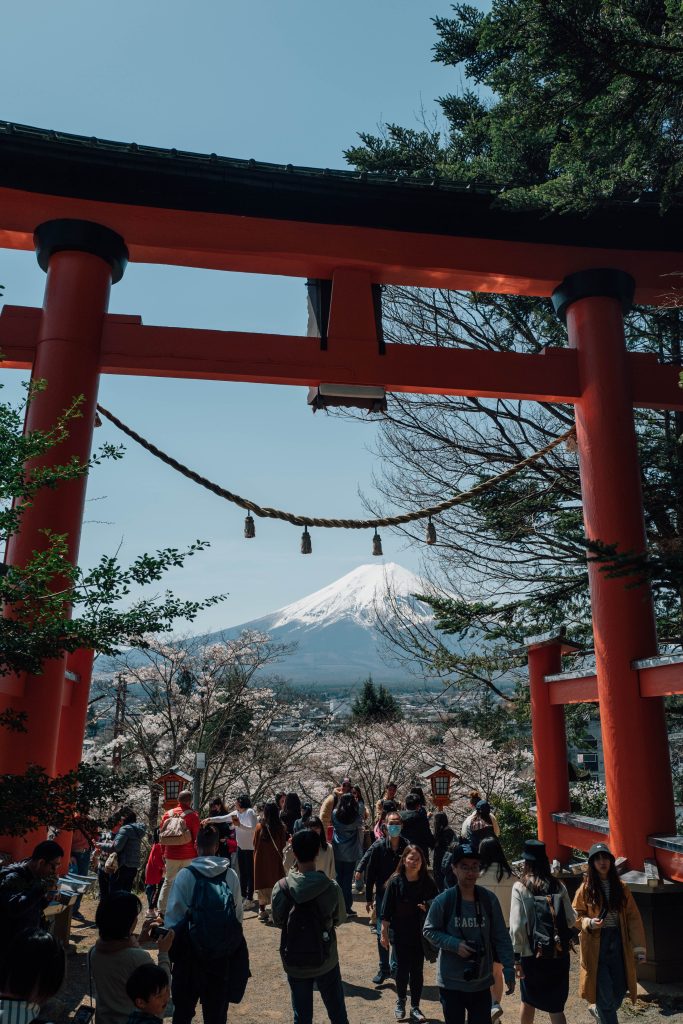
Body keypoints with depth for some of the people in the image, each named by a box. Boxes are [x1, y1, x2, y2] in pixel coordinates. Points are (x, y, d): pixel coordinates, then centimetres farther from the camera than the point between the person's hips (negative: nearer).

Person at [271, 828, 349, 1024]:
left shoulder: (281, 888, -17)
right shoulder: (332, 887, -17)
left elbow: (278, 922, -2)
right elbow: (340, 919, 0)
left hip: (294, 963, 1)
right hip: (326, 962, 0)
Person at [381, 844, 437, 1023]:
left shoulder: (427, 883, -7)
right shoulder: (395, 882, -12)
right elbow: (386, 910, -7)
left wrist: (429, 908, -17)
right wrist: (384, 933, -6)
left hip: (420, 933, 1)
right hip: (401, 933, -1)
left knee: (417, 970, 8)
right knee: (402, 968, 9)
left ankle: (415, 1007, 23)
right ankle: (400, 1002, 32)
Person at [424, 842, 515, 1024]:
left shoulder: (489, 900, -6)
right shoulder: (443, 900, -13)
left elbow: (501, 938, 0)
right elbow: (429, 931, -5)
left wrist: (509, 970, -4)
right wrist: (454, 944, -18)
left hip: (482, 982, 2)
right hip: (451, 982, -2)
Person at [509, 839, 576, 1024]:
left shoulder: (520, 887, -10)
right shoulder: (558, 886, -5)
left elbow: (517, 925, -14)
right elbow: (571, 920, 0)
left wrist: (516, 956, -6)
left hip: (531, 953, -1)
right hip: (558, 953, 1)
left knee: (528, 1001, 22)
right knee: (556, 1007, 10)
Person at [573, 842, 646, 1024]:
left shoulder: (621, 887, 3)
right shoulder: (586, 888, -3)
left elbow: (633, 918, 2)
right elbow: (576, 916, 3)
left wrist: (639, 947, -3)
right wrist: (589, 923, -18)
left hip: (618, 942, 3)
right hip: (596, 944, -3)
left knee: (620, 988, 8)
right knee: (605, 991, -4)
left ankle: (598, 1009, 36)